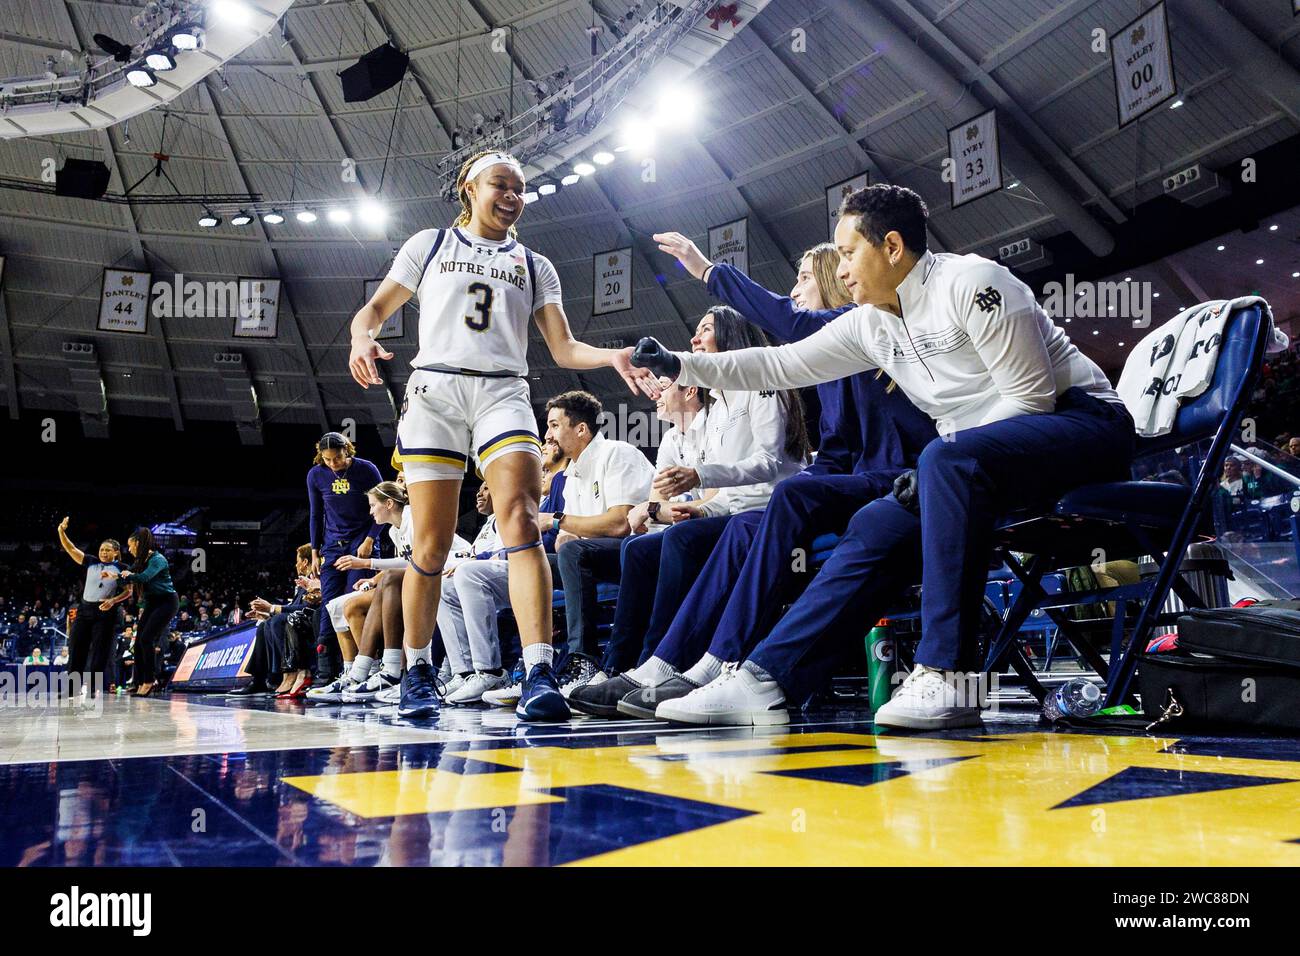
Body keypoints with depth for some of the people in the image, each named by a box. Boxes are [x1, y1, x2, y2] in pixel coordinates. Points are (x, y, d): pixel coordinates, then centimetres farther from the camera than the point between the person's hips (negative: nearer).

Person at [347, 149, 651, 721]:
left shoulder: (535, 265, 22)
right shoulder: (430, 244, 19)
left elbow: (564, 350, 14)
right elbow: (374, 309, 14)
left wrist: (611, 357, -7)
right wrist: (362, 338, -10)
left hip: (504, 393, 1)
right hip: (435, 389, 0)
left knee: (520, 518, -22)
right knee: (432, 545, -4)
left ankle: (539, 674, -30)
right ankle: (418, 671, 13)